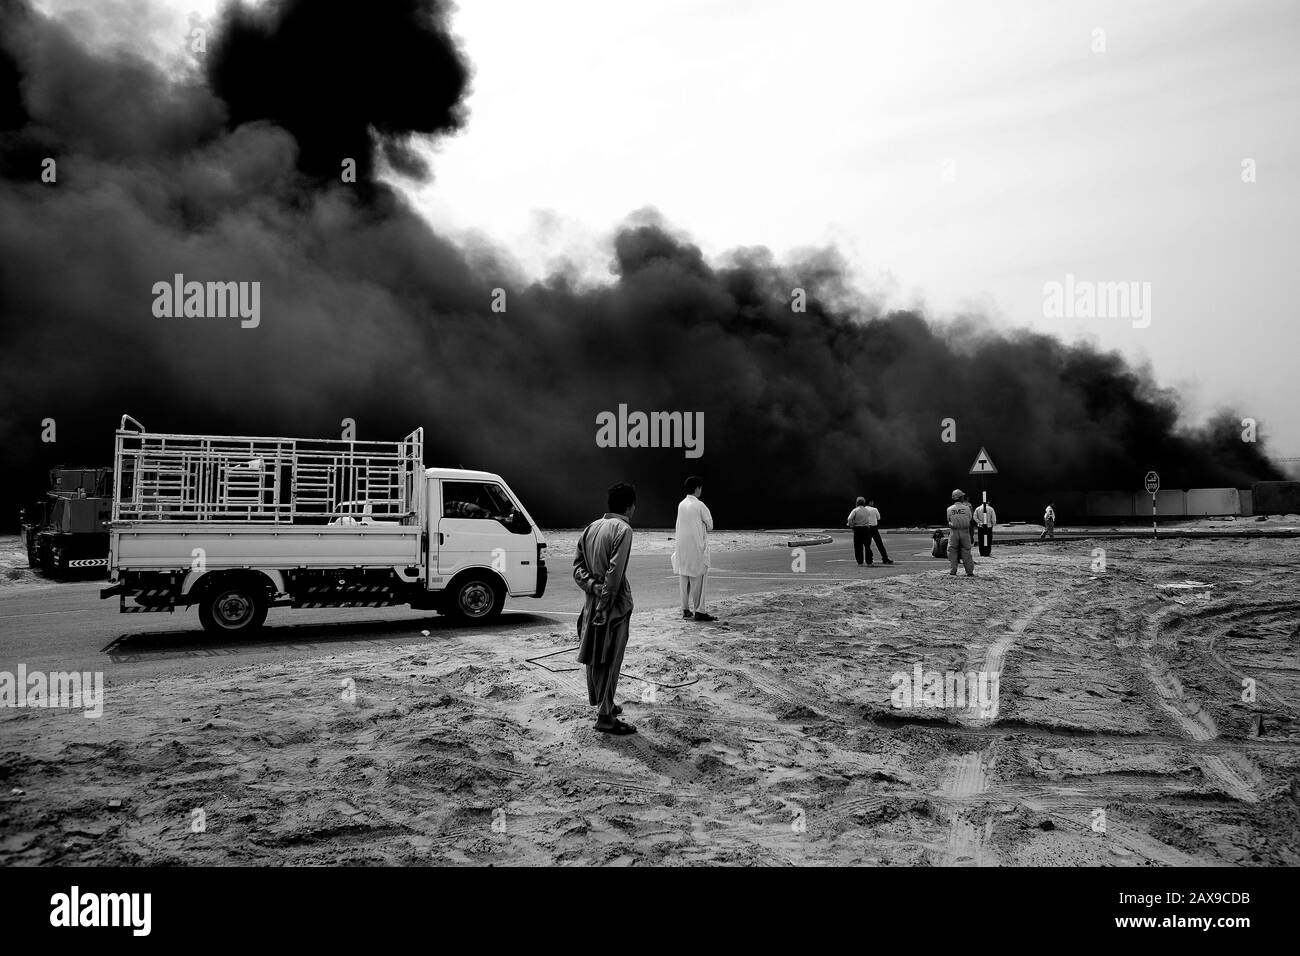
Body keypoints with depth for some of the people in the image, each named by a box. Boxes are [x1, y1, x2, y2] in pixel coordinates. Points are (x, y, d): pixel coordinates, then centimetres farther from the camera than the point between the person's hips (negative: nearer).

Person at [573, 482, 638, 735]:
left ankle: (603, 704, 31)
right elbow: (614, 573, -20)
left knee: (595, 656, 16)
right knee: (610, 660, -2)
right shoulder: (623, 529, -13)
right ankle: (605, 717, 1)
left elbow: (578, 565, 5)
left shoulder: (591, 527, 11)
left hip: (592, 602, 8)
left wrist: (593, 587, -8)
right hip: (614, 604, -8)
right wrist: (605, 607, -20)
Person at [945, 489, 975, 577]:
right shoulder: (967, 508, -4)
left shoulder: (949, 509, -4)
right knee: (966, 552, 8)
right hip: (965, 532, 0)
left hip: (953, 532, 0)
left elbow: (948, 521, 5)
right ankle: (970, 572, 9)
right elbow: (970, 520, 6)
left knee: (952, 552, 7)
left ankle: (953, 572, 4)